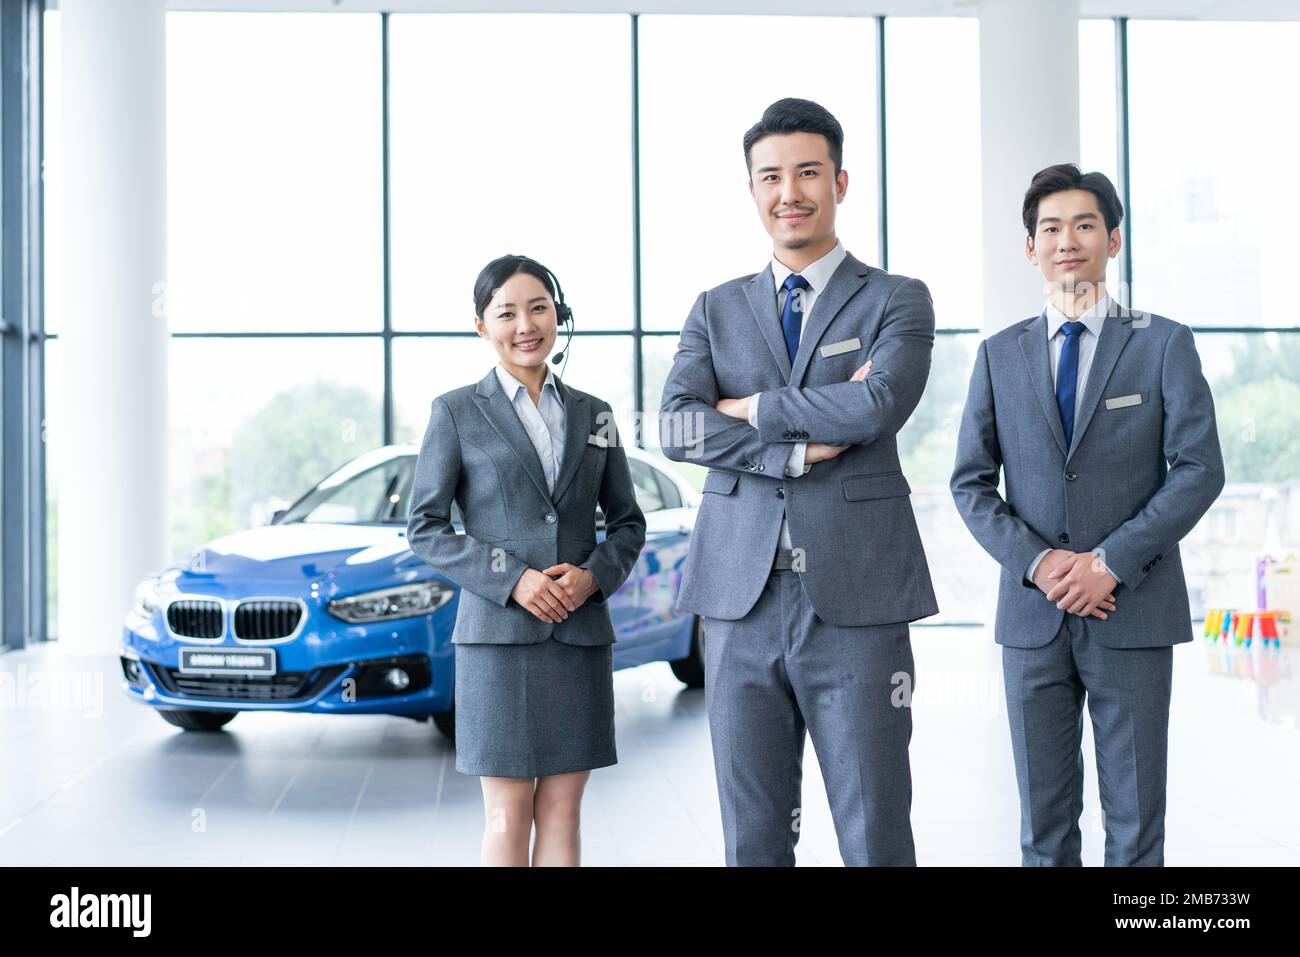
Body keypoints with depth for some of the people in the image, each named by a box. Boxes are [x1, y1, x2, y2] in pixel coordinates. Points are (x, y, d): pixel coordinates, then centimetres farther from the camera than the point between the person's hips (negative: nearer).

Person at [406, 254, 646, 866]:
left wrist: (594, 576, -6)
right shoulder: (456, 413, 2)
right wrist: (512, 579, -13)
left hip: (581, 633, 3)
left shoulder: (592, 415, 12)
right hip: (498, 632, -3)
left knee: (561, 810, 6)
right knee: (507, 816, -1)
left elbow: (628, 521, 15)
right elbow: (425, 527, -1)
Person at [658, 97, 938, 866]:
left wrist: (752, 407, -6)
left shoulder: (899, 300, 5)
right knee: (753, 837, 9)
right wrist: (800, 449, -13)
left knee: (876, 837, 1)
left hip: (856, 606, -2)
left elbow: (881, 403, -16)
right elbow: (675, 429, -3)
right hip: (742, 606, 3)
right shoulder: (717, 310, 13)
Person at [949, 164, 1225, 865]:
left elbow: (1200, 468, -4)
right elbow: (971, 483, 6)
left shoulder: (1165, 345, 3)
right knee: (1044, 821, 8)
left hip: (1133, 615, -2)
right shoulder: (1000, 355, 9)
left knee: (1135, 820, 4)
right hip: (1033, 618, 2)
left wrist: (1112, 560, -14)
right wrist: (1036, 561, -10)